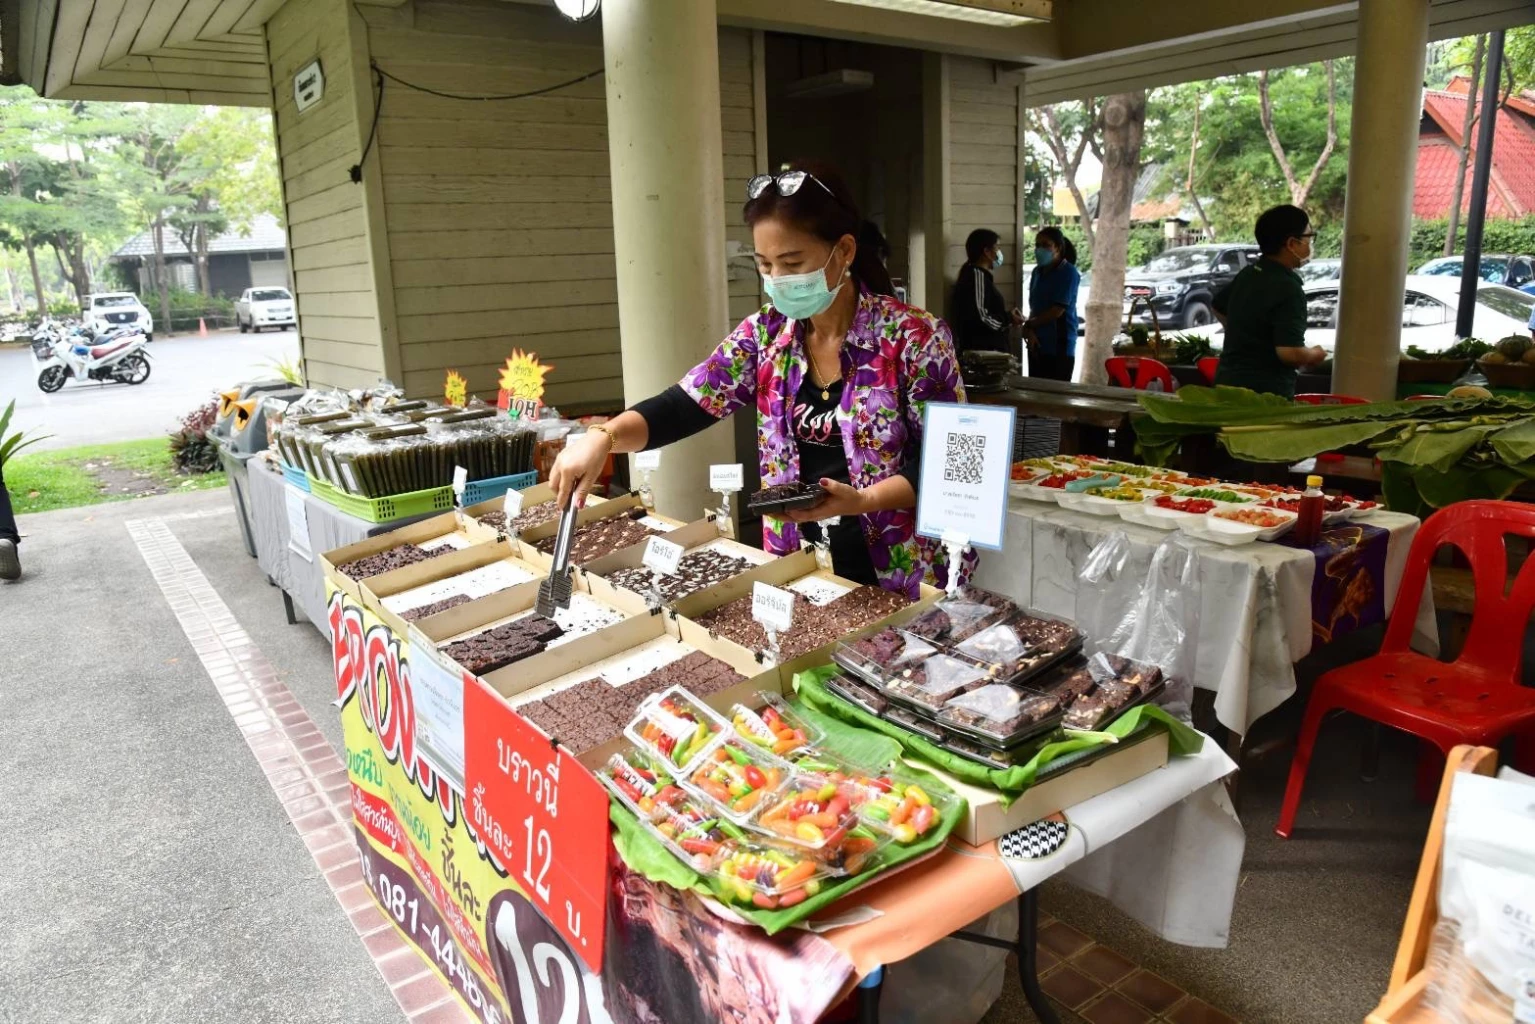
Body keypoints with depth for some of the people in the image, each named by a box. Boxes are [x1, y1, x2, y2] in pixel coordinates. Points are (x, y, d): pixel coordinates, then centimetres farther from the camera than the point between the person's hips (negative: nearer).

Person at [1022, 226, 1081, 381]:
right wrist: (1030, 331, -6)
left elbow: (1057, 311, -13)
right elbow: (1034, 306, 13)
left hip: (1059, 345, -7)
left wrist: (1028, 325, -3)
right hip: (1037, 343, 7)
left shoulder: (1068, 273, -8)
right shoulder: (1037, 271, 13)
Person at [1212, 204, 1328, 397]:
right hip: (1266, 392, -9)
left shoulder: (1248, 274, 7)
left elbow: (1219, 307, 26)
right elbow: (1289, 352, -25)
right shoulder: (1289, 289, -18)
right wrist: (1314, 355, -4)